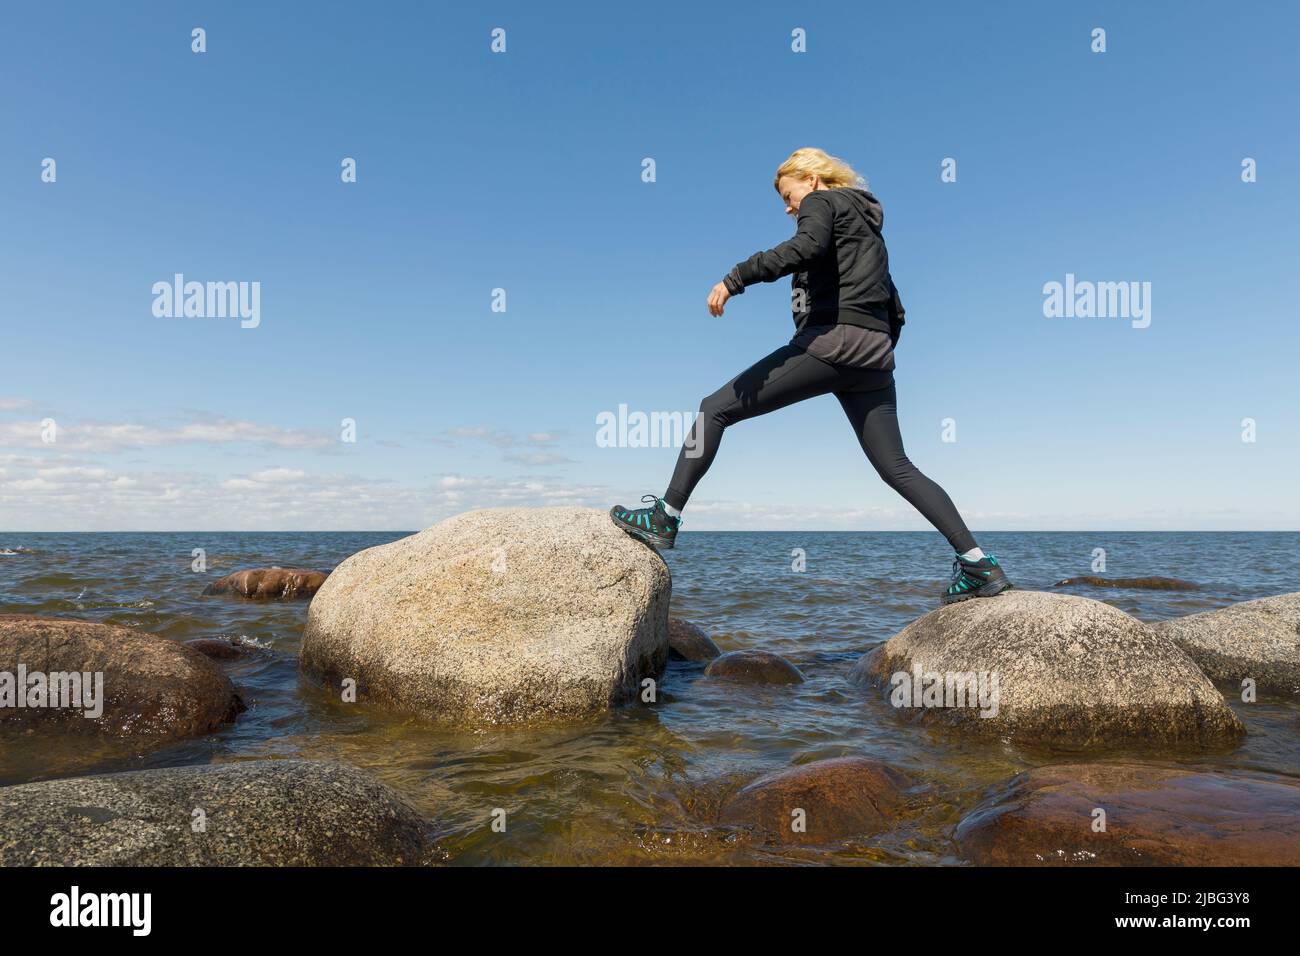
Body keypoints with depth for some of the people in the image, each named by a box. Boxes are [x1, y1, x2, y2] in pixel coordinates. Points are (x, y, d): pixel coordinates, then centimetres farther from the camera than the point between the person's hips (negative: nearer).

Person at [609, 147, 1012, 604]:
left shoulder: (822, 202, 7)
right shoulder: (868, 226, 32)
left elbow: (805, 246, -18)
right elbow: (895, 311, 29)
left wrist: (735, 278, -19)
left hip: (829, 339, -8)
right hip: (873, 353, 9)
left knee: (716, 408, -3)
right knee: (897, 467, 10)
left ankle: (665, 518, -7)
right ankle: (979, 564, 5)